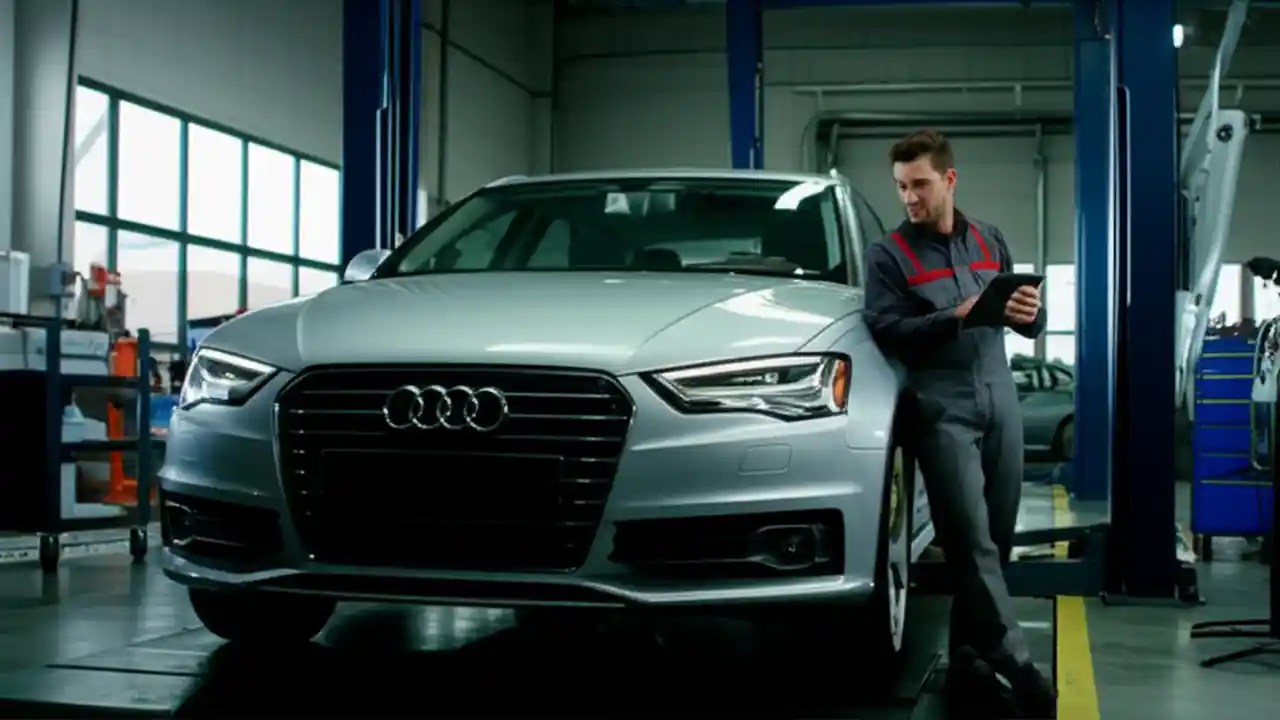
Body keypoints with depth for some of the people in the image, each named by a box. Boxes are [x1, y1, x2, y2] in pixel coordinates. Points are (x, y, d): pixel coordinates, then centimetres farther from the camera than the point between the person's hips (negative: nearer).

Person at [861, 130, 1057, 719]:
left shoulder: (989, 241, 18)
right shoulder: (888, 254, 4)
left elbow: (1028, 326, 19)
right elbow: (886, 330, -9)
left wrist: (1030, 313, -5)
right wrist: (956, 319, -22)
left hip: (1001, 403, 5)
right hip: (943, 411, -5)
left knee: (996, 542, 5)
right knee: (974, 544, -12)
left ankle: (969, 665, 14)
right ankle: (1015, 668, -16)